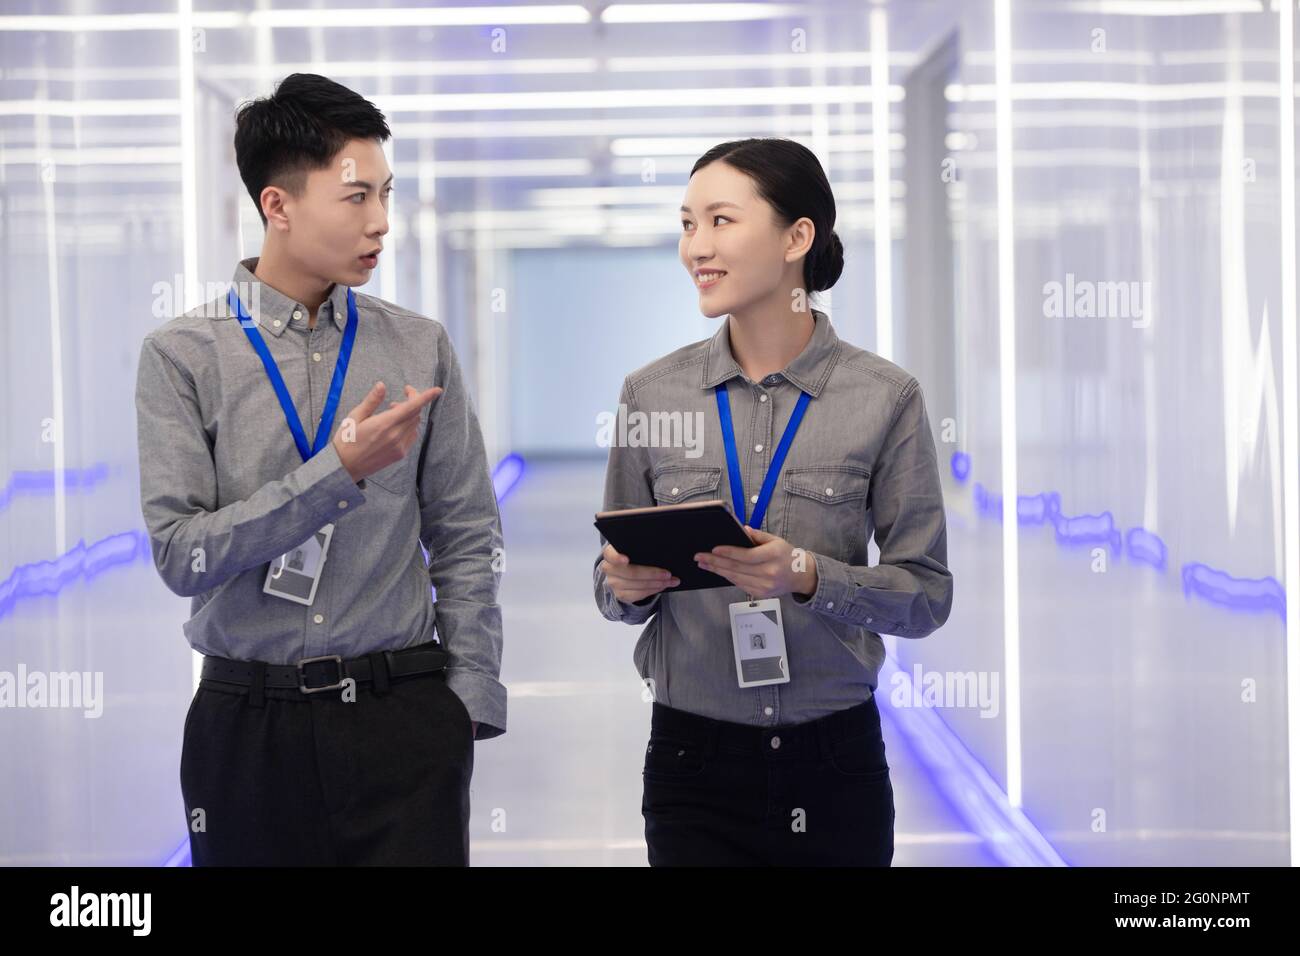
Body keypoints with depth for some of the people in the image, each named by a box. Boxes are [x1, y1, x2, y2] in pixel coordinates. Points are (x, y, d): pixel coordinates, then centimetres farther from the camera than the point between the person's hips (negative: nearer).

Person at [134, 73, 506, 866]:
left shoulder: (419, 348, 4)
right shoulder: (183, 356, -2)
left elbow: (466, 541, 7)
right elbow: (182, 554, -11)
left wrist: (467, 703, -1)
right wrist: (337, 473, -17)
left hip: (402, 712, 1)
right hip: (248, 722, -1)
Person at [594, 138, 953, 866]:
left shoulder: (884, 397, -5)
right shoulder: (653, 394, 1)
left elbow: (927, 594, -4)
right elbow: (615, 588, 9)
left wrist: (810, 576, -21)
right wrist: (627, 585, -14)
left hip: (834, 764, -1)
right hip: (694, 759, 1)